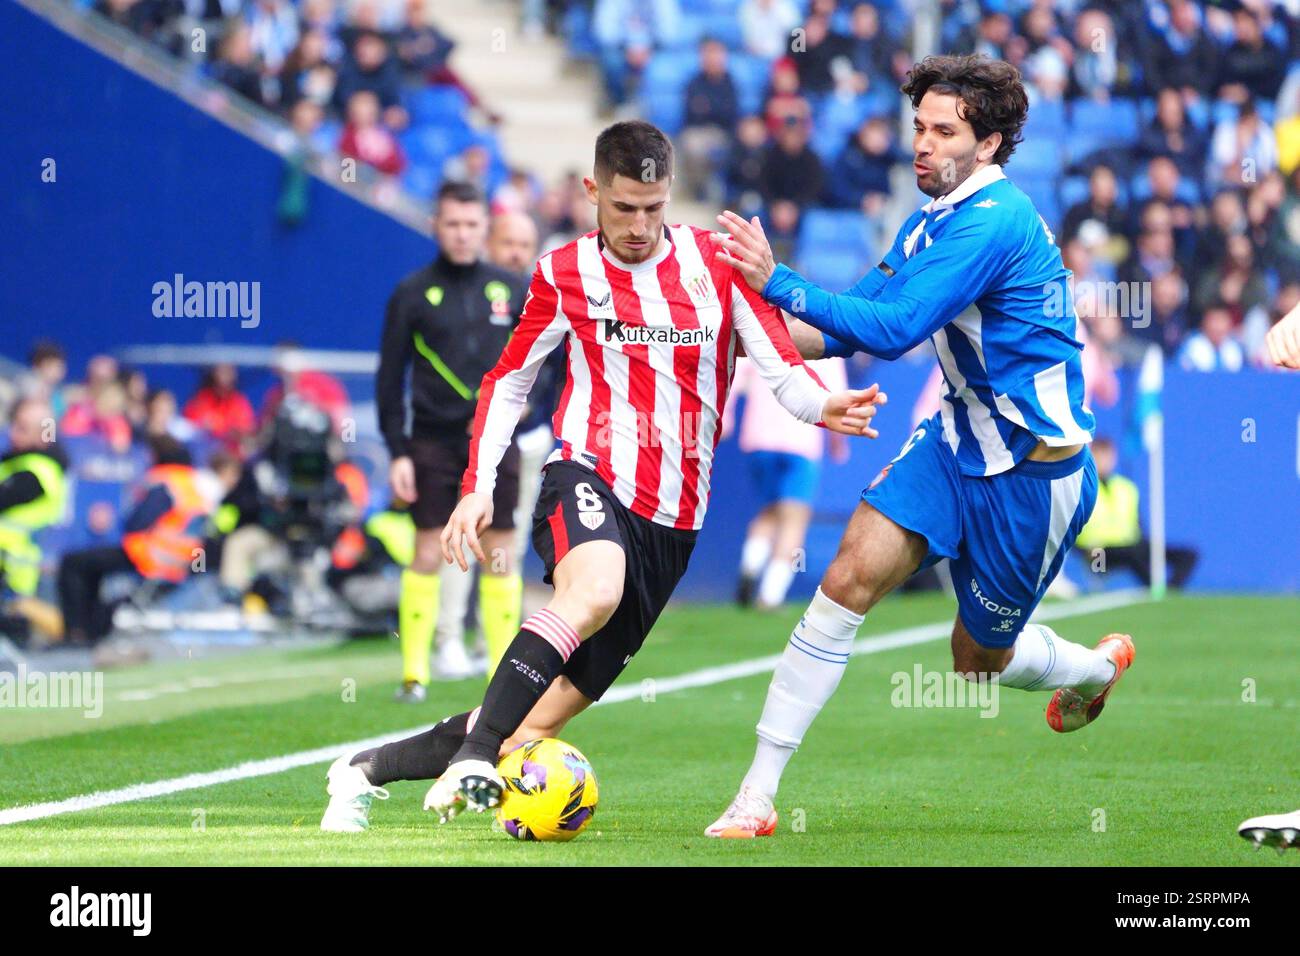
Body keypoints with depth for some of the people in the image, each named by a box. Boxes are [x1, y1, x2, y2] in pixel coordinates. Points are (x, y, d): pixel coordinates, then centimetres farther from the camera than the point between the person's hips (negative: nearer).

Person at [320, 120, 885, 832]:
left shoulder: (718, 262, 5)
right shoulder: (565, 274, 6)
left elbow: (782, 371, 2)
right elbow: (506, 384, 16)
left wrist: (821, 406, -21)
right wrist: (477, 487, 4)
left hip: (672, 522, 2)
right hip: (589, 479, -2)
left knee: (531, 729, 0)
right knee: (593, 593, -41)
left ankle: (368, 770, 17)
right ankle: (472, 756, -41)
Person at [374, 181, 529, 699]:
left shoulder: (511, 290, 6)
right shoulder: (413, 293, 1)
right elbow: (390, 379, 2)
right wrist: (397, 452, -5)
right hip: (434, 439, -1)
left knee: (500, 553, 1)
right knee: (427, 551, -3)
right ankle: (414, 671, 1)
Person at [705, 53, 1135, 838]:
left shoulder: (995, 221, -24)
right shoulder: (932, 222, 5)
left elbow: (892, 329, -30)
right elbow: (853, 329, 11)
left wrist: (777, 281, -32)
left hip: (1035, 471, -7)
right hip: (960, 441, 7)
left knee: (979, 660, 9)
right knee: (849, 580, -12)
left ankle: (1098, 667, 45)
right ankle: (758, 797, -11)